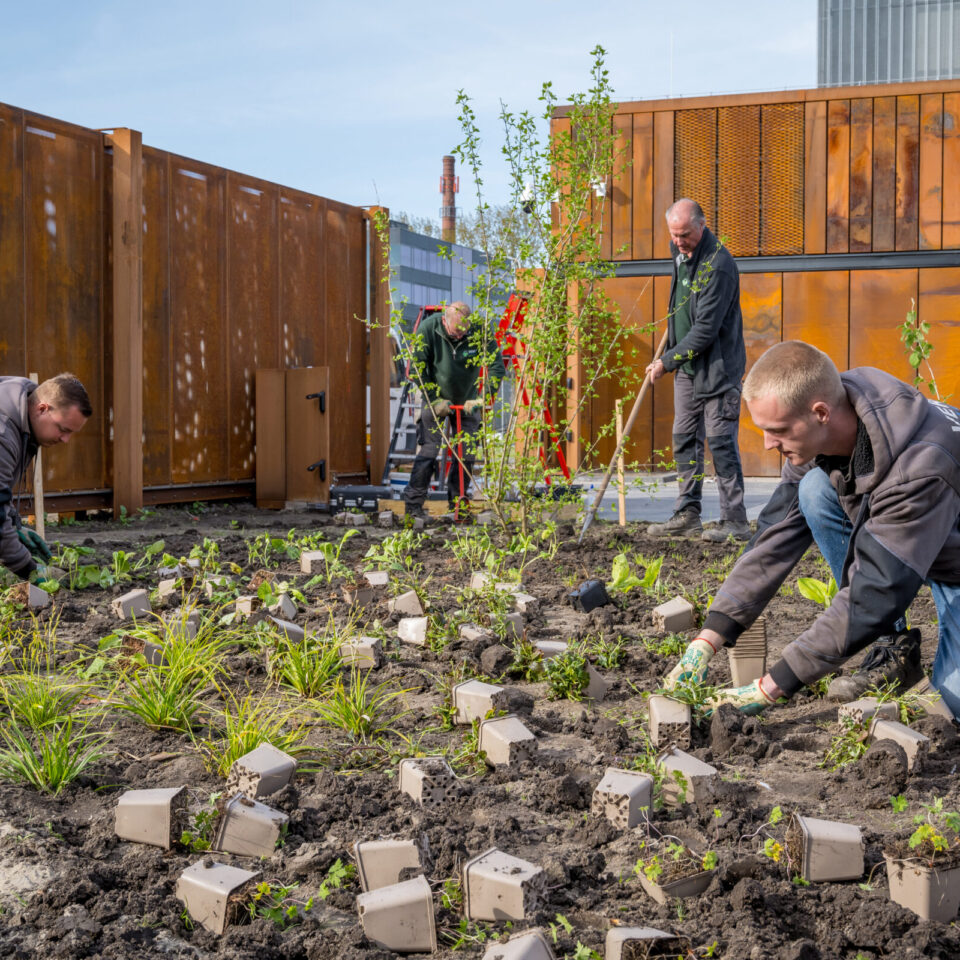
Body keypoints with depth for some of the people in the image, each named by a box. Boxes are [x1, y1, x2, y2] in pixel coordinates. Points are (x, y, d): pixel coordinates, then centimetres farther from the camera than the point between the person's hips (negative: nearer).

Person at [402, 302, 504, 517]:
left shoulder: (480, 330, -18)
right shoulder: (428, 328, -20)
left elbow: (497, 366, -15)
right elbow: (419, 368, -13)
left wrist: (483, 398, -22)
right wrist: (435, 400, -14)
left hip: (468, 401, 2)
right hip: (436, 400, -2)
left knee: (467, 453, 1)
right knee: (428, 451, -8)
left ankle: (458, 504, 13)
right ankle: (413, 506, -3)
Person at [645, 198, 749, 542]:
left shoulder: (718, 265, -21)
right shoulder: (679, 250, 7)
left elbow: (706, 329, -23)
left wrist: (666, 361, -20)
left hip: (717, 367, -9)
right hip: (687, 364, 9)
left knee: (720, 442, -7)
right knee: (685, 439, 9)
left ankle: (735, 521, -1)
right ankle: (687, 515, 16)